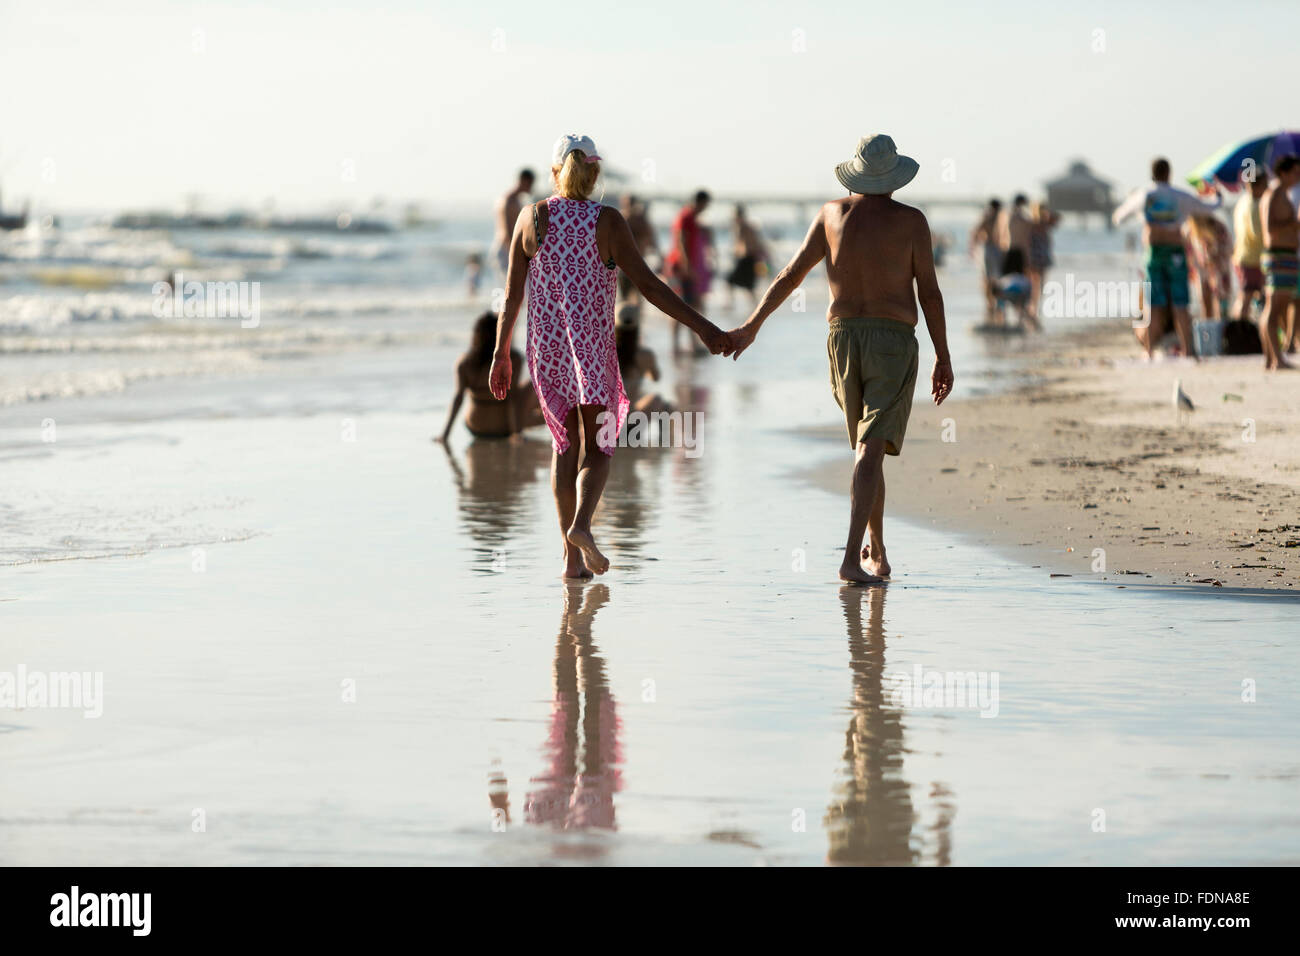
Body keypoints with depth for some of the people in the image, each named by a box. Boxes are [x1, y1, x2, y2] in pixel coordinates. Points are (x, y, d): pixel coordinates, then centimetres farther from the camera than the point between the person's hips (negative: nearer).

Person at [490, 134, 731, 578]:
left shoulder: (532, 217, -1)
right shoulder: (607, 221, -8)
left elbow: (512, 293, 2)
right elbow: (649, 286, -11)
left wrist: (501, 352, 11)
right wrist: (702, 327, -8)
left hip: (546, 345, 3)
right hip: (593, 347, -2)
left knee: (565, 443, 17)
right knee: (596, 449, 10)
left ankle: (572, 554, 11)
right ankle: (581, 524, -19)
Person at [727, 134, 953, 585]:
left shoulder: (833, 213, 6)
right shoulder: (910, 221, -3)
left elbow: (791, 274, 5)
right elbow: (929, 292, -3)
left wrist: (753, 325, 11)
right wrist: (943, 357, 3)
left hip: (842, 340, 4)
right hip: (894, 342, -4)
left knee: (870, 448, 20)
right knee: (872, 451, -11)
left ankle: (878, 554, 26)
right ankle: (852, 558, -23)